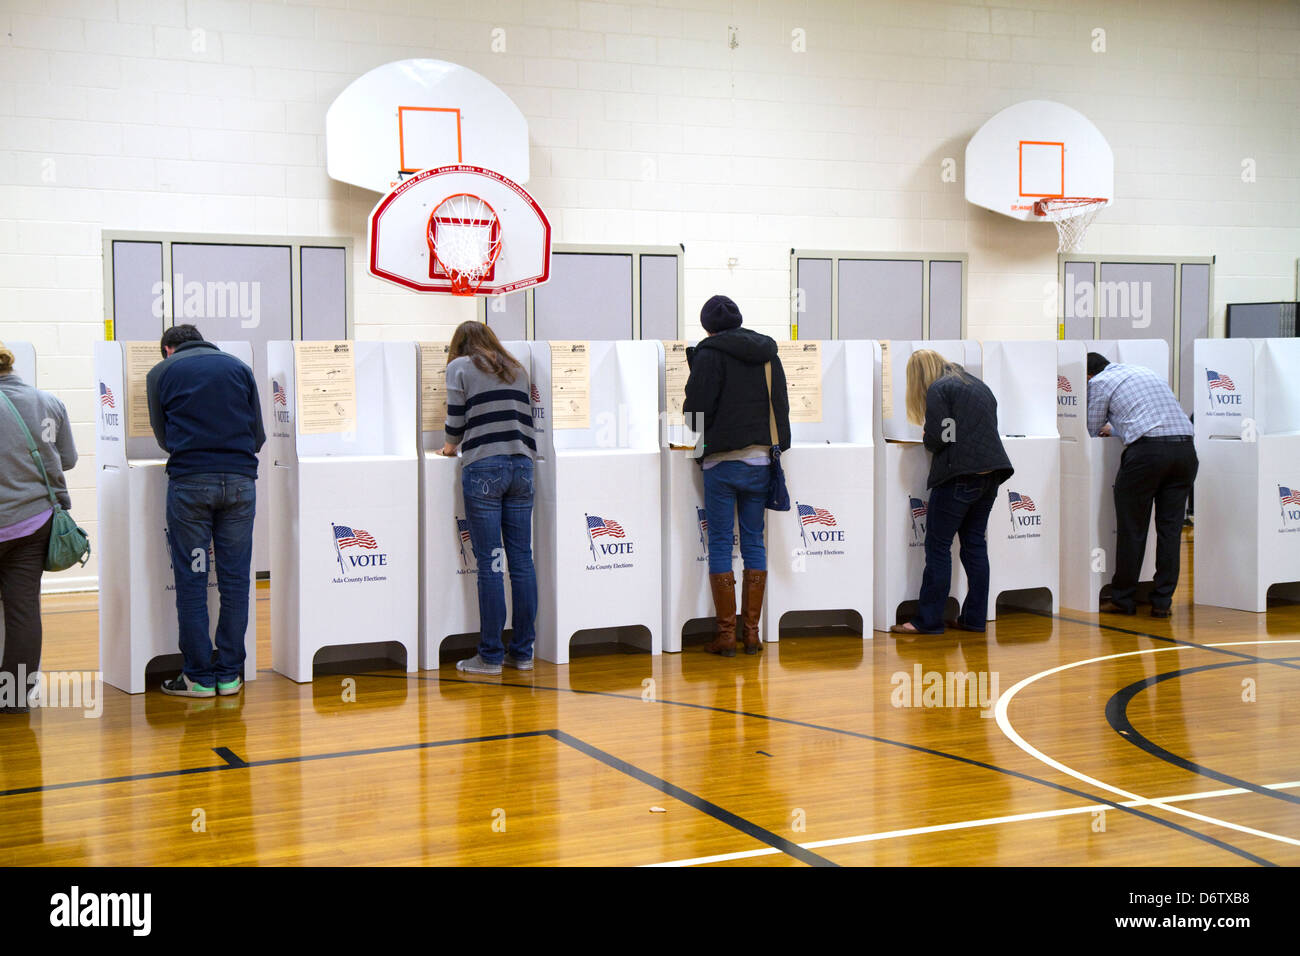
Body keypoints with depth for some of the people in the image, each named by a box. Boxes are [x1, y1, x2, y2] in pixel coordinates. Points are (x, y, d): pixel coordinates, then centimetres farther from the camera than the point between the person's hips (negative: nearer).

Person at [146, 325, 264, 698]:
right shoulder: (239, 367, 14)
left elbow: (163, 437, 16)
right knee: (235, 579, 6)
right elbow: (259, 436, 15)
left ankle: (199, 676, 7)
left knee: (191, 580, 4)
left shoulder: (161, 372, 10)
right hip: (239, 480, 2)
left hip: (189, 481, -2)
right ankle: (229, 674, 10)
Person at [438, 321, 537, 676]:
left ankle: (490, 656, -2)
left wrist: (450, 446, 20)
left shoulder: (460, 367, 6)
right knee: (522, 560, 5)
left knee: (489, 564, -4)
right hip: (521, 467, 5)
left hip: (483, 468, -5)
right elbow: (526, 418, 18)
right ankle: (523, 652, 8)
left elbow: (455, 421, 3)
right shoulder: (516, 370, 21)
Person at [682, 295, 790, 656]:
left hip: (722, 460, -5)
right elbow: (781, 405, 15)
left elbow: (696, 408, -8)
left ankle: (726, 633, 1)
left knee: (720, 544, 1)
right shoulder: (767, 352, 10)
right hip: (761, 459, 5)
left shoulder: (709, 354, -7)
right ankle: (752, 632, 11)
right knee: (754, 542, 9)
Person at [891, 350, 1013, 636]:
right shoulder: (978, 385, 19)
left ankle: (928, 620, -3)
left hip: (960, 475, -8)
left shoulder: (938, 389, -6)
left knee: (938, 546, -4)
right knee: (975, 543, 13)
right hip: (990, 473, 8)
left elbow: (936, 438, -13)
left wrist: (928, 442, 7)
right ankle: (975, 617, 14)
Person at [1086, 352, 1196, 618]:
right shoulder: (1145, 372, 29)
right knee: (1170, 528, 9)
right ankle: (1162, 602, 11)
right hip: (1185, 449, 6)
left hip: (1148, 451, -6)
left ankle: (1123, 600, 13)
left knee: (1132, 529, 5)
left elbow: (1091, 430, 15)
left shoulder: (1099, 382, 9)